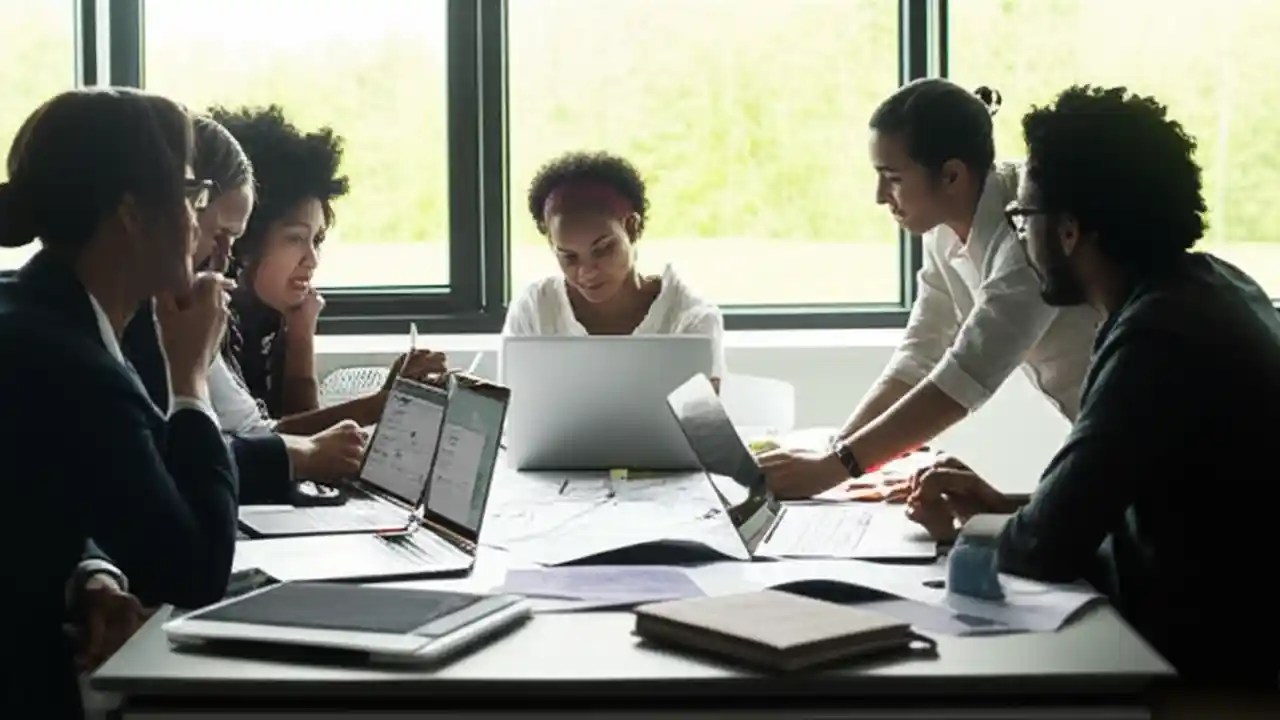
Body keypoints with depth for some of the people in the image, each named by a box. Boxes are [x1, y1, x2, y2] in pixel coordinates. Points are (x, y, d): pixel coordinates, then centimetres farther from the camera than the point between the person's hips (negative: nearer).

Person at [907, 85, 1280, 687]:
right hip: (1217, 622, 8)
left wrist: (961, 530, -3)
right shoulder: (1206, 284, 4)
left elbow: (1048, 547, -22)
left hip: (1208, 658, -8)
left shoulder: (1161, 334, -25)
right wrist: (1005, 507, 6)